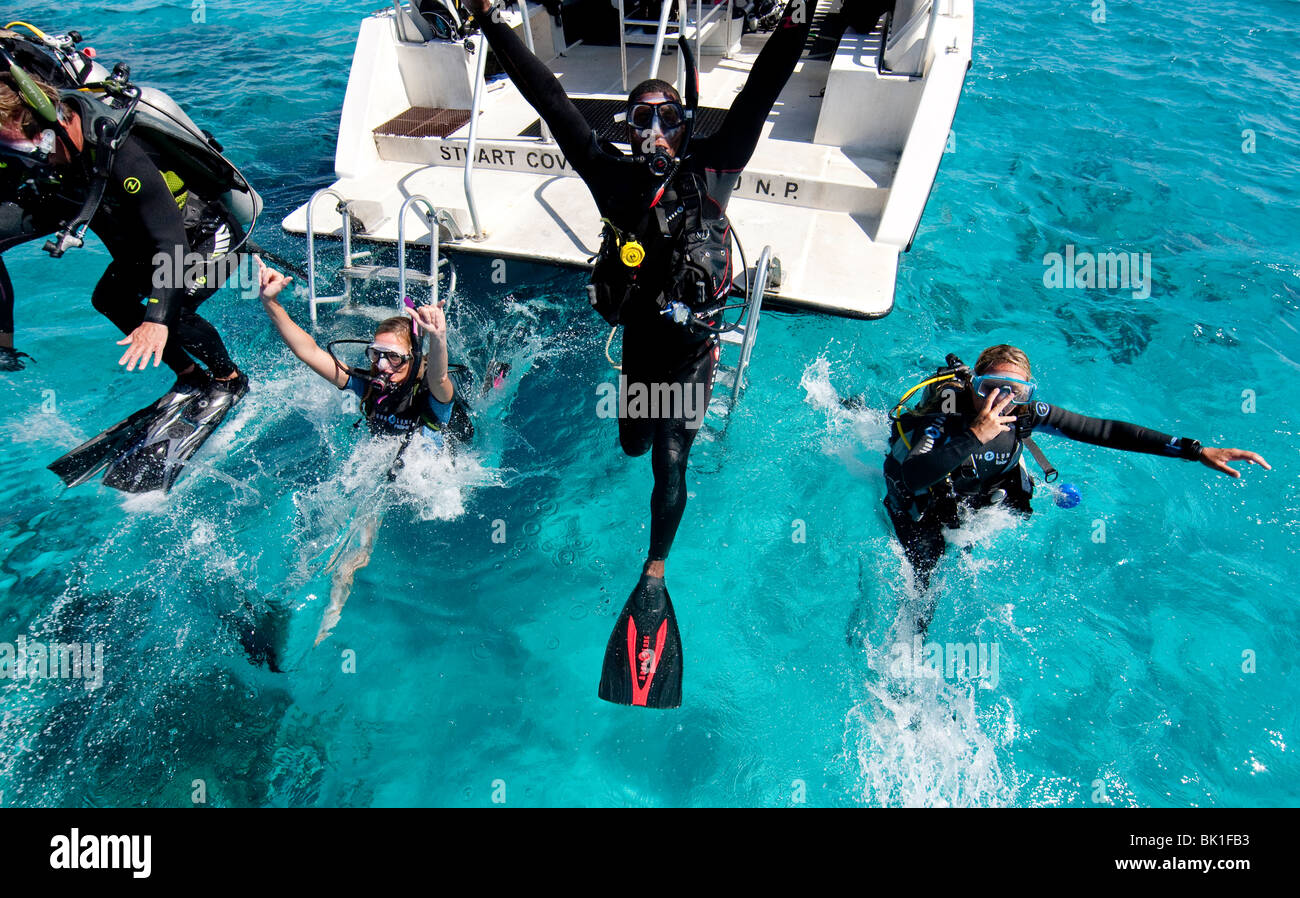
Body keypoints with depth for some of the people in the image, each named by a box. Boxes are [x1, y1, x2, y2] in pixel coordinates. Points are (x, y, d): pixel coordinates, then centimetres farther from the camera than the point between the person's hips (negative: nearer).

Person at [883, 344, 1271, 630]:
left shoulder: (1027, 413, -24)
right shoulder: (948, 416, -38)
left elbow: (1105, 431, -20)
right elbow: (912, 478, -53)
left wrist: (1197, 451, -24)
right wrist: (974, 435, -57)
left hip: (972, 502, 5)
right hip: (923, 507, -5)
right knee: (921, 594, 1)